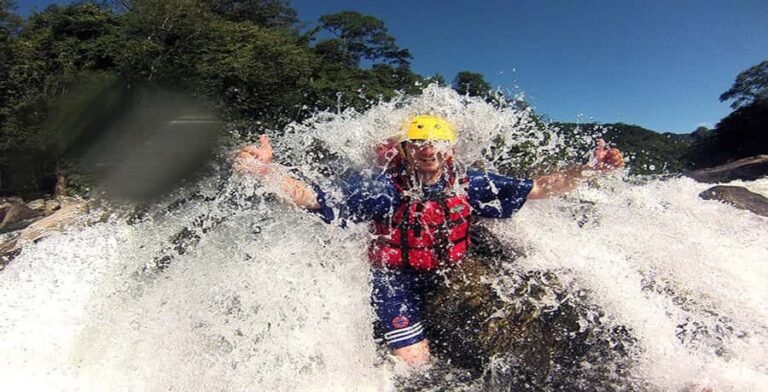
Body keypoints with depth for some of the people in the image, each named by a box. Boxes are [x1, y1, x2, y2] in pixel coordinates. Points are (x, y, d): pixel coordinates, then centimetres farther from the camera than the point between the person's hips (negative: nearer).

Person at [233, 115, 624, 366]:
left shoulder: (468, 185, -12)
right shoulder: (383, 189, -20)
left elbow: (537, 188, -6)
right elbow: (311, 197, -23)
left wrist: (588, 170, -14)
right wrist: (267, 170, -37)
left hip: (450, 276, 4)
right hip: (399, 279, -3)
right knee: (415, 362, -6)